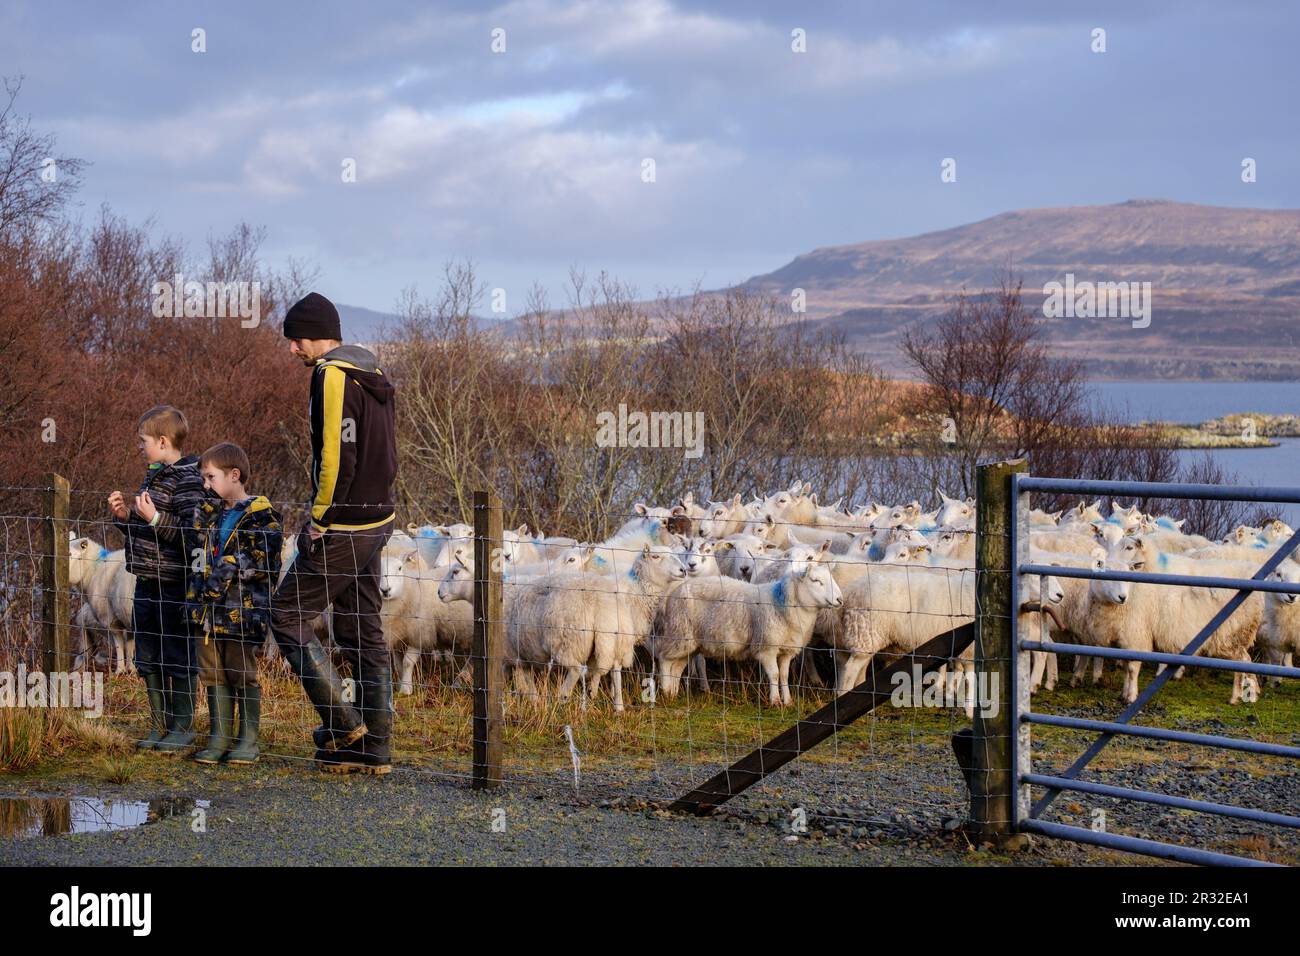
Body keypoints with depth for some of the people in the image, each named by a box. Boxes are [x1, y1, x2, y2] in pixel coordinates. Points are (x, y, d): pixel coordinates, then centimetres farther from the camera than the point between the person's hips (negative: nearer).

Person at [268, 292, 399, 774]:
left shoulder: (332, 376, -15)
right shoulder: (372, 376, 14)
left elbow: (337, 455, -21)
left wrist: (320, 520, -13)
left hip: (341, 529, -9)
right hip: (376, 521, 9)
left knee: (288, 615, 2)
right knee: (363, 631, 11)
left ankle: (343, 721, -2)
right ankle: (373, 747, 12)